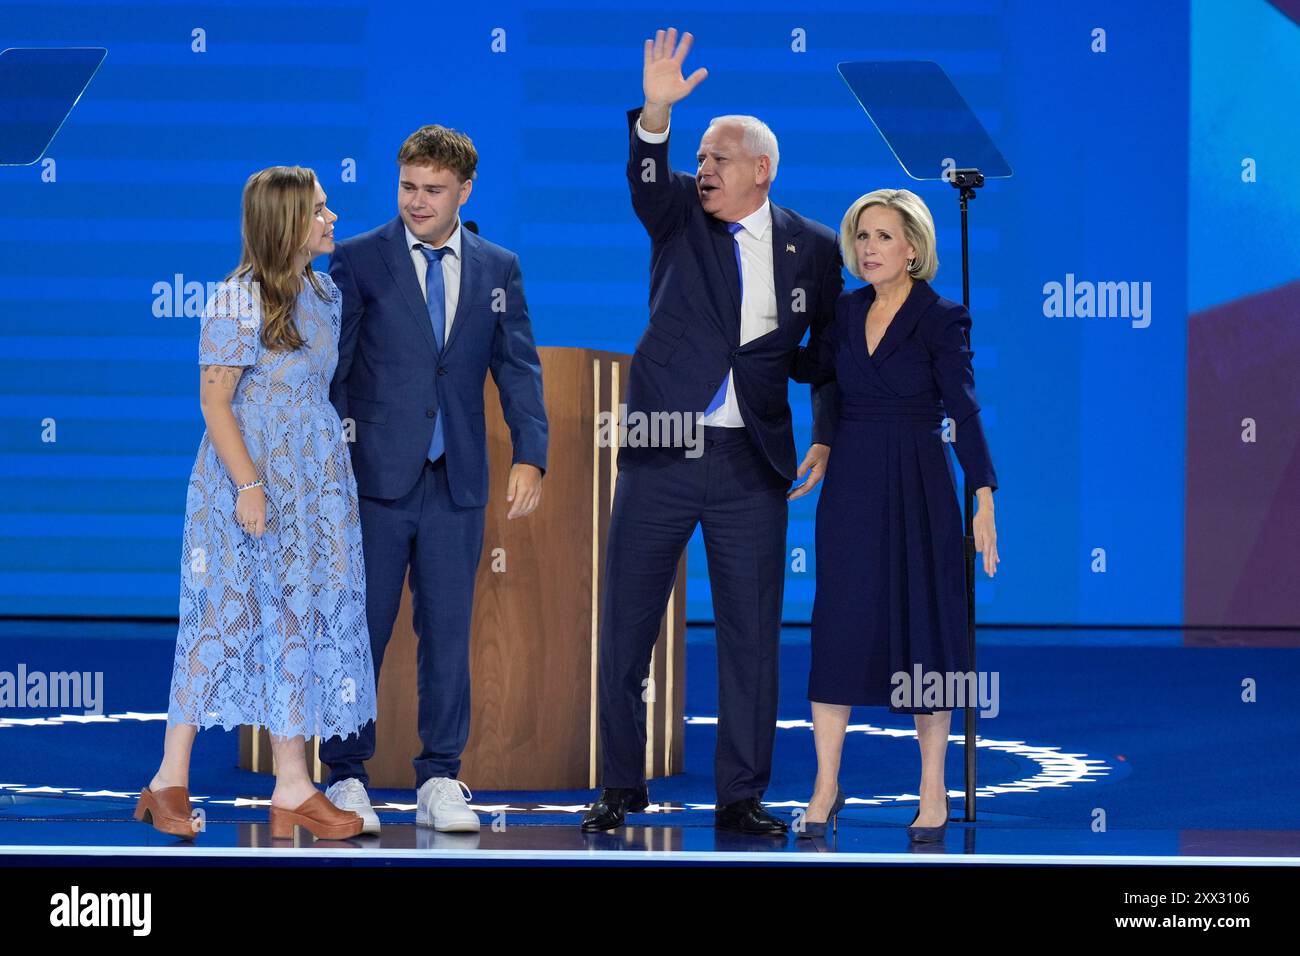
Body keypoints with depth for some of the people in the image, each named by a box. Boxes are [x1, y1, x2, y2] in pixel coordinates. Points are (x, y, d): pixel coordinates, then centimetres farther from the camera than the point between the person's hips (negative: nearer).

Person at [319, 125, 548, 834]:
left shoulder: (498, 269, 9)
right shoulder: (358, 259, 1)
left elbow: (518, 368, 6)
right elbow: (331, 367, -1)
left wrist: (529, 456, -8)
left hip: (456, 482, 3)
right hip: (375, 478, -2)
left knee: (447, 631, 6)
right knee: (360, 630, 0)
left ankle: (440, 782, 13)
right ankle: (345, 778, 8)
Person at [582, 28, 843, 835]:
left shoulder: (812, 247, 5)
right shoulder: (680, 216, 4)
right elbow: (647, 180, -18)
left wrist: (830, 439, 5)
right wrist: (656, 114, -37)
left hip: (753, 463, 0)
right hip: (661, 452, 0)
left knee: (752, 633, 2)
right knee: (627, 624, 4)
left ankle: (742, 797, 11)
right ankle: (621, 788, 14)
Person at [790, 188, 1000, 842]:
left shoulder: (940, 318, -6)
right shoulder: (848, 310, 8)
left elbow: (963, 409, -12)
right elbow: (811, 367, 23)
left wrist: (984, 498, -19)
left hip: (916, 488, -4)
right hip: (850, 486, 4)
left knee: (922, 627, 0)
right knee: (837, 626, 1)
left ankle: (933, 793, 9)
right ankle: (825, 788, 6)